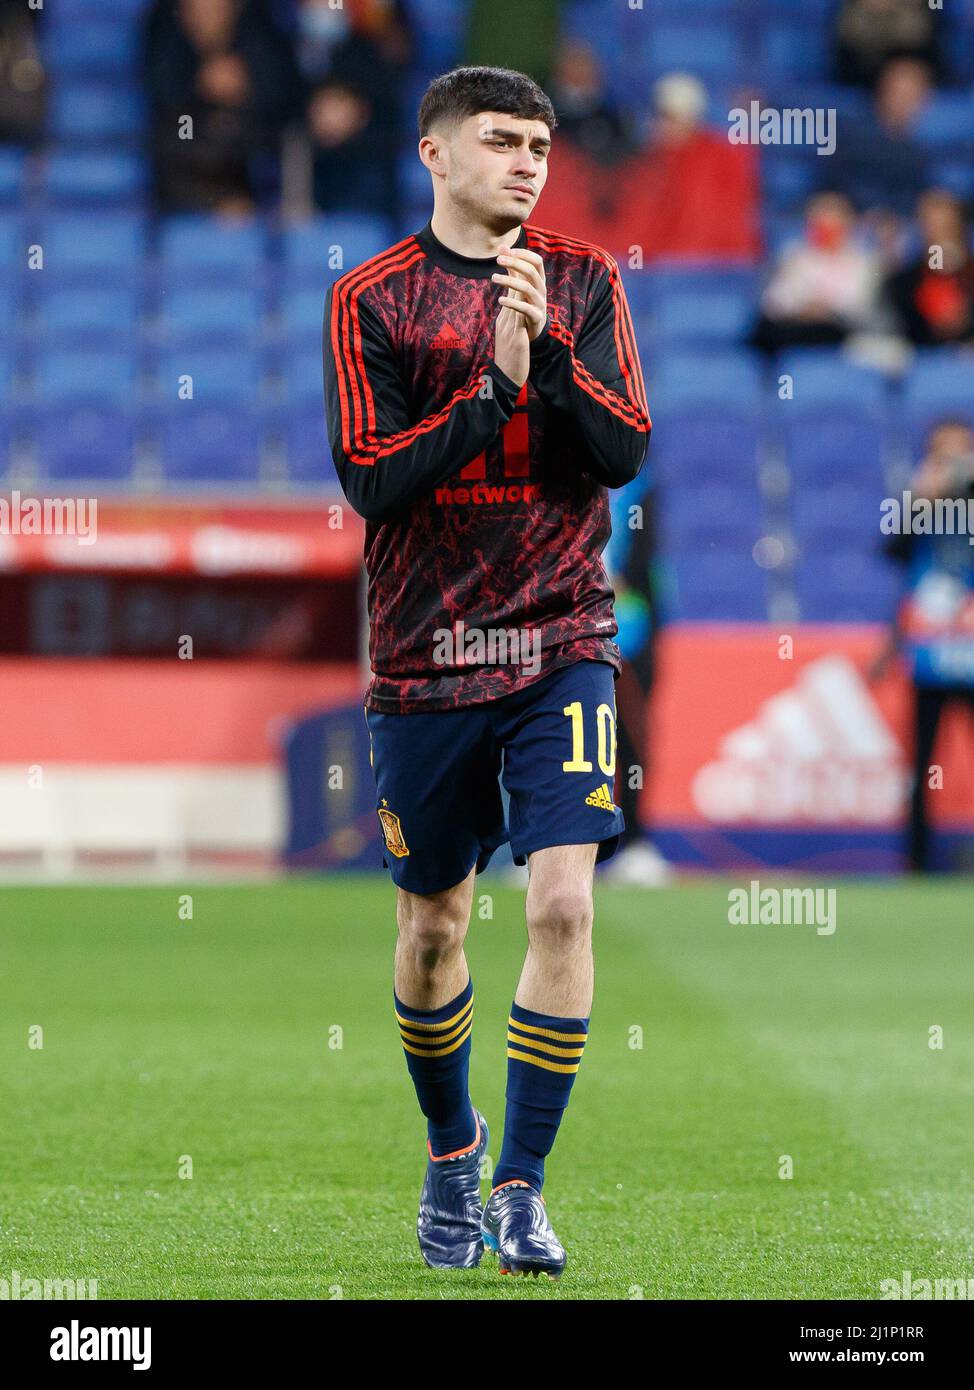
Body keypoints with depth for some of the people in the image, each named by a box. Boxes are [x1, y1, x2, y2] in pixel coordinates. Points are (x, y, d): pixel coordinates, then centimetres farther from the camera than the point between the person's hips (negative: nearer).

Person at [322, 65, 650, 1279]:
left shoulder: (582, 282, 5)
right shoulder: (371, 300, -1)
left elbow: (624, 451, -4)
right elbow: (369, 478, -10)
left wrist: (546, 348, -19)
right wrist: (494, 384, -19)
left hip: (560, 645, 0)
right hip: (424, 658, 0)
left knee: (562, 903, -13)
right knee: (433, 924, 10)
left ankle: (520, 1189, -5)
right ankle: (449, 1154, 34)